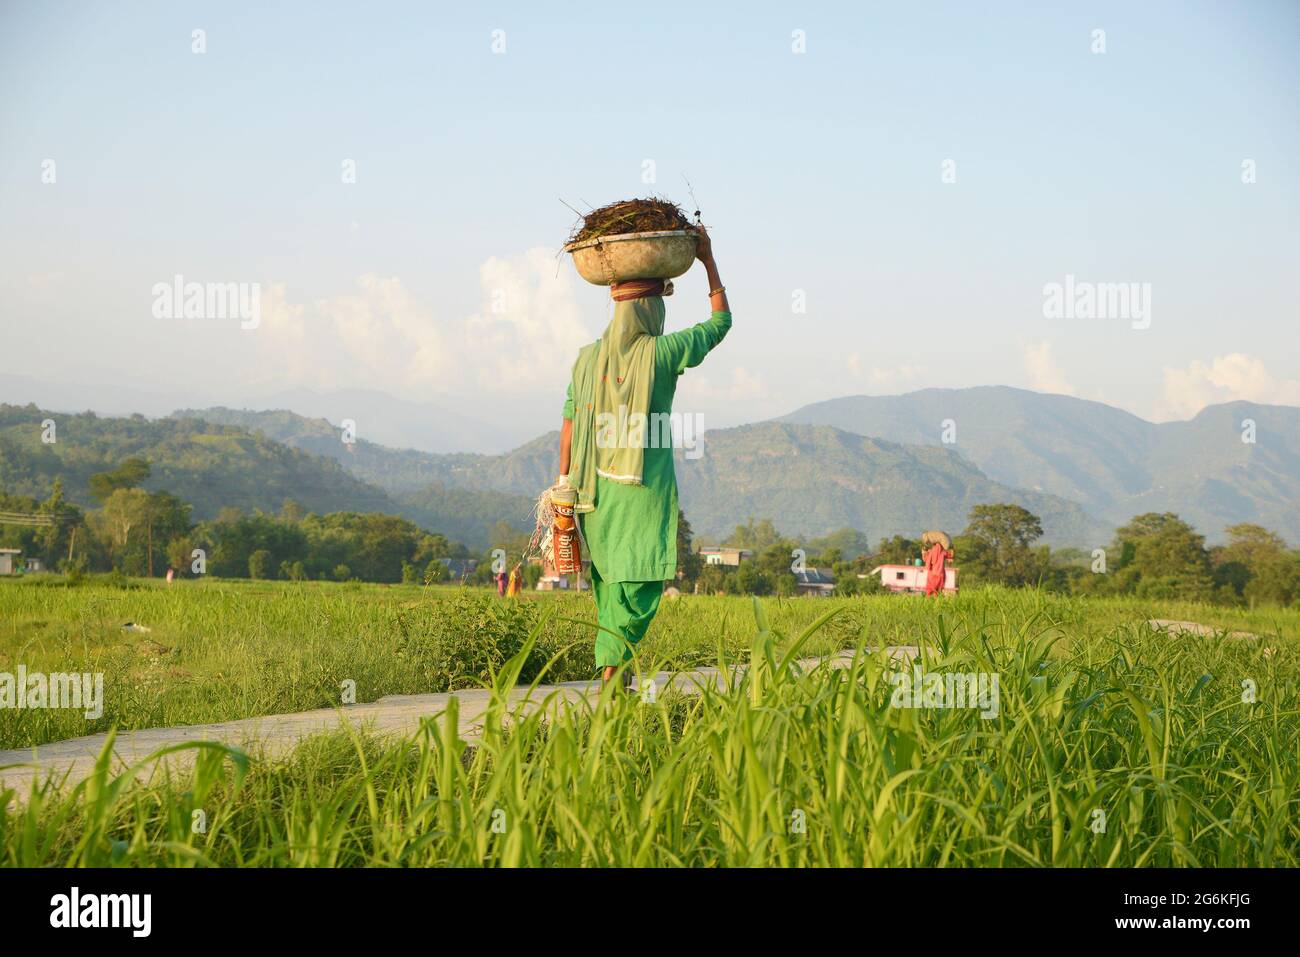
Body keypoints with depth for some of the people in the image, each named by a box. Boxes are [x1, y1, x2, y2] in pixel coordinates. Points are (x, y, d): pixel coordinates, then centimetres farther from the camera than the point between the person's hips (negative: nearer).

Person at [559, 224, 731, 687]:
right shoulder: (661, 353, -8)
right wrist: (707, 260, 16)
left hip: (596, 488, 5)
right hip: (646, 490, -5)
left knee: (608, 583, 14)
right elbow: (721, 321, 7)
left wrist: (564, 482, 18)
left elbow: (569, 423, 8)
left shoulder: (587, 359, 3)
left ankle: (612, 671, 17)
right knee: (639, 581, -5)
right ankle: (612, 670, -17)